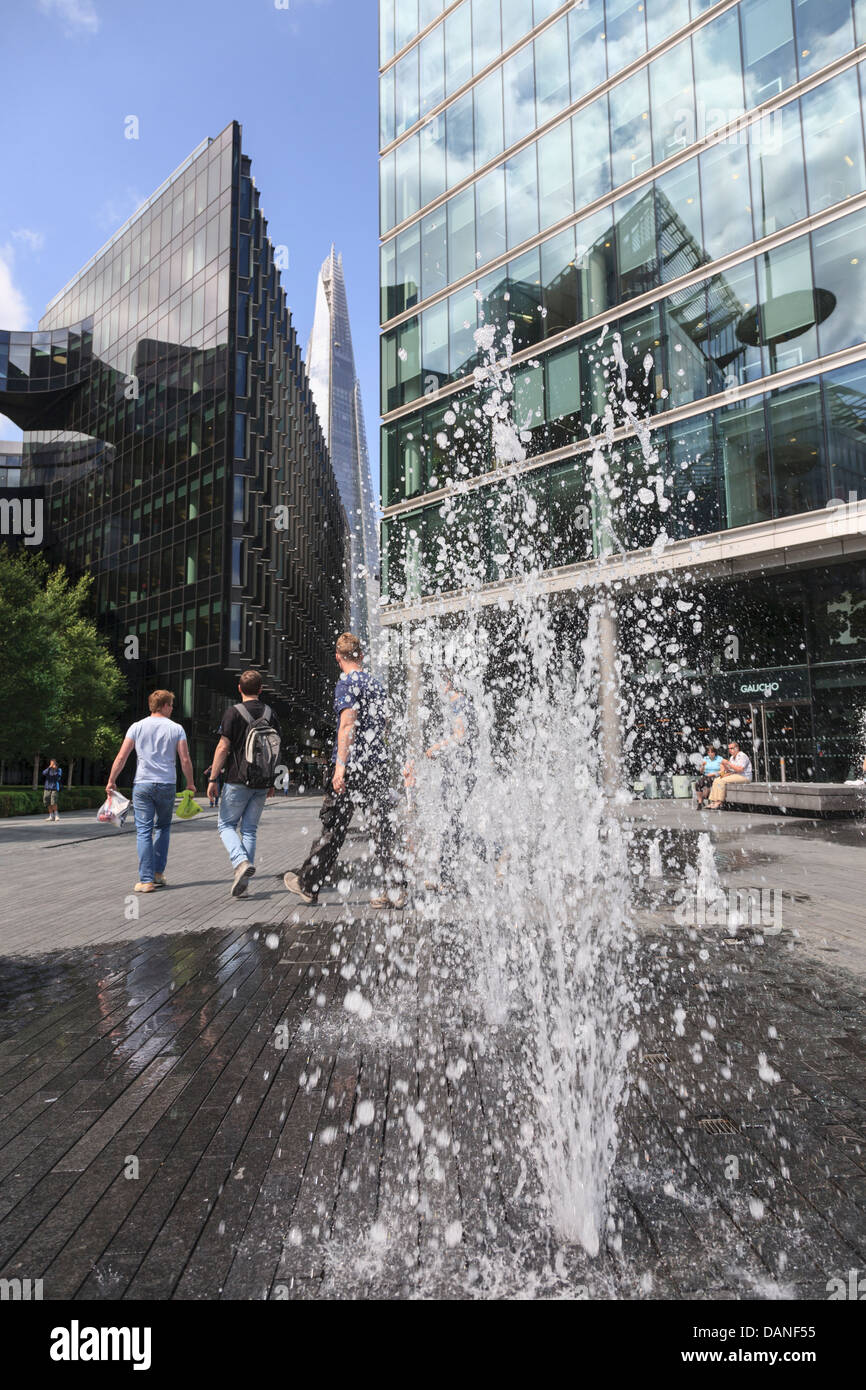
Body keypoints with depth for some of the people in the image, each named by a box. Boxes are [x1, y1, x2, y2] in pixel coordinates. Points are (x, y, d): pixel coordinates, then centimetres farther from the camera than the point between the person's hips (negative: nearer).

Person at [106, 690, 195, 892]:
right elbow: (185, 760, -1)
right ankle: (158, 872, 18)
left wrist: (111, 780, 11)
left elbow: (121, 757, 0)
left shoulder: (137, 727, 3)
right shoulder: (176, 729, 1)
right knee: (163, 828, 18)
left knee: (144, 831, 1)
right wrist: (190, 783, 11)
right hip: (167, 785, 0)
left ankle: (146, 880, -2)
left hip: (142, 784, 0)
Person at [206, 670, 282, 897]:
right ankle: (242, 881, 9)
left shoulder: (234, 713, -7)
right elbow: (276, 750, 10)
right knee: (249, 829, 11)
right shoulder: (270, 714, 7)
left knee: (226, 825, 10)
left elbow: (223, 748, -10)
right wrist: (272, 783, 17)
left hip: (238, 780, -4)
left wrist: (213, 779, -4)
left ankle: (241, 861, -13)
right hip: (262, 783, 4)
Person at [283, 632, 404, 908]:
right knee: (382, 828, 5)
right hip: (379, 764, 6)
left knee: (333, 827, 4)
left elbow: (348, 725, -18)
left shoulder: (347, 683, -7)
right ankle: (392, 891, 5)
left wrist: (341, 766, -20)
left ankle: (308, 884, 17)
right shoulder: (376, 683, 16)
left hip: (353, 767, -6)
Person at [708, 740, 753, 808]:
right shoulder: (732, 757, 18)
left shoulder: (742, 756, -11)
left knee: (722, 781, -27)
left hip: (743, 777, -9)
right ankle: (713, 802, -15)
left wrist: (728, 763, -20)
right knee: (716, 780, -7)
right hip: (734, 775, 9)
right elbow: (730, 770, 15)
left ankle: (719, 803, -26)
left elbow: (740, 769, -24)